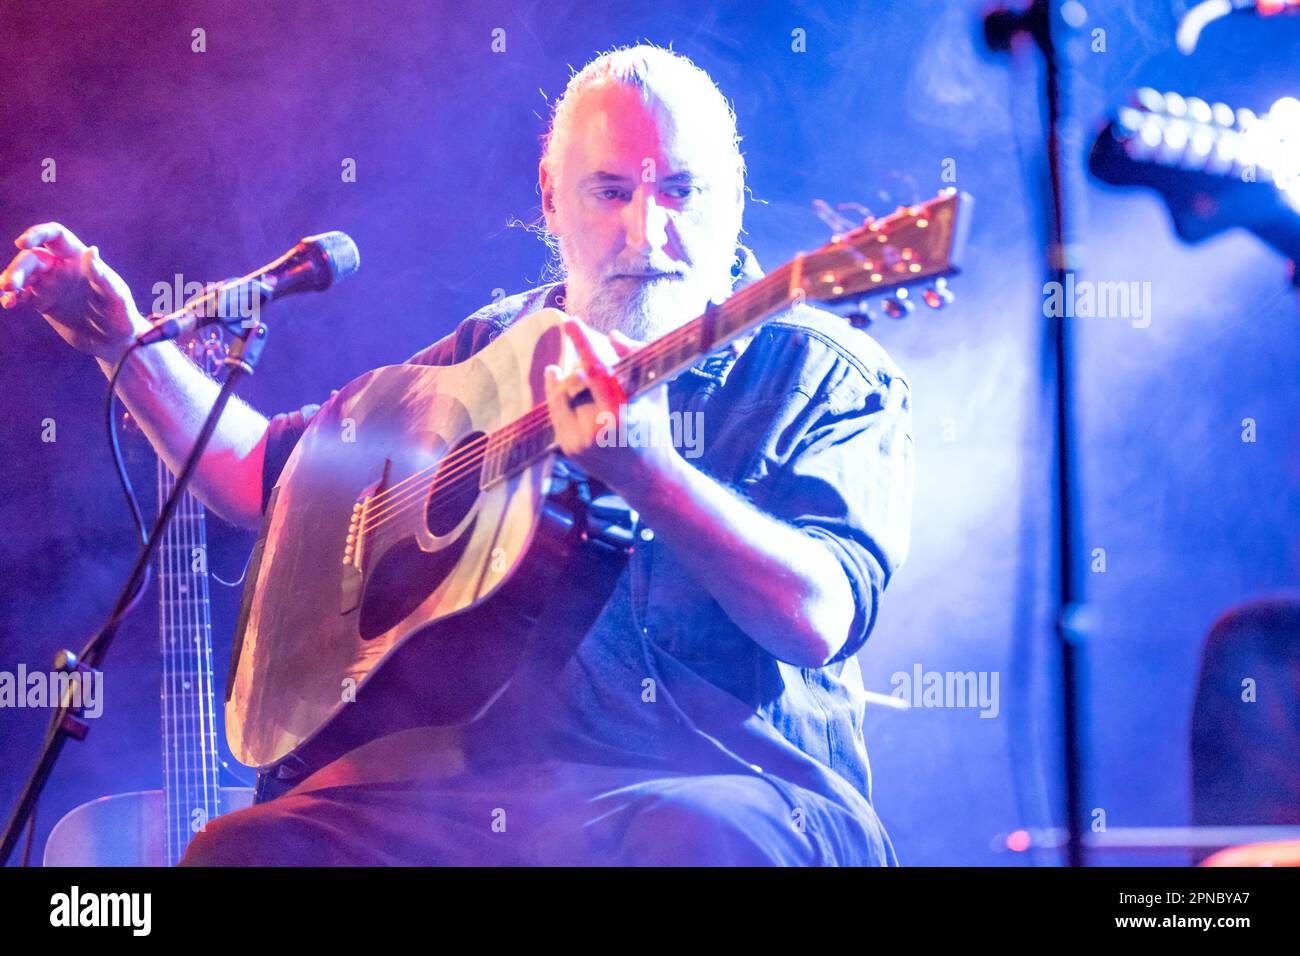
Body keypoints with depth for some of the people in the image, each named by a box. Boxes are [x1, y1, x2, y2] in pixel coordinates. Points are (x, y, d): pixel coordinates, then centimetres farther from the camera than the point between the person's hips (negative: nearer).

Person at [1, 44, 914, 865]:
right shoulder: (497, 348, 16)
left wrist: (643, 466, -28)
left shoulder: (829, 375, 1)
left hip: (732, 781, -4)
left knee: (692, 837, -39)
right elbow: (268, 474, 24)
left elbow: (821, 621, -16)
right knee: (239, 848, -22)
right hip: (473, 761, 4)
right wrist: (124, 341, 14)